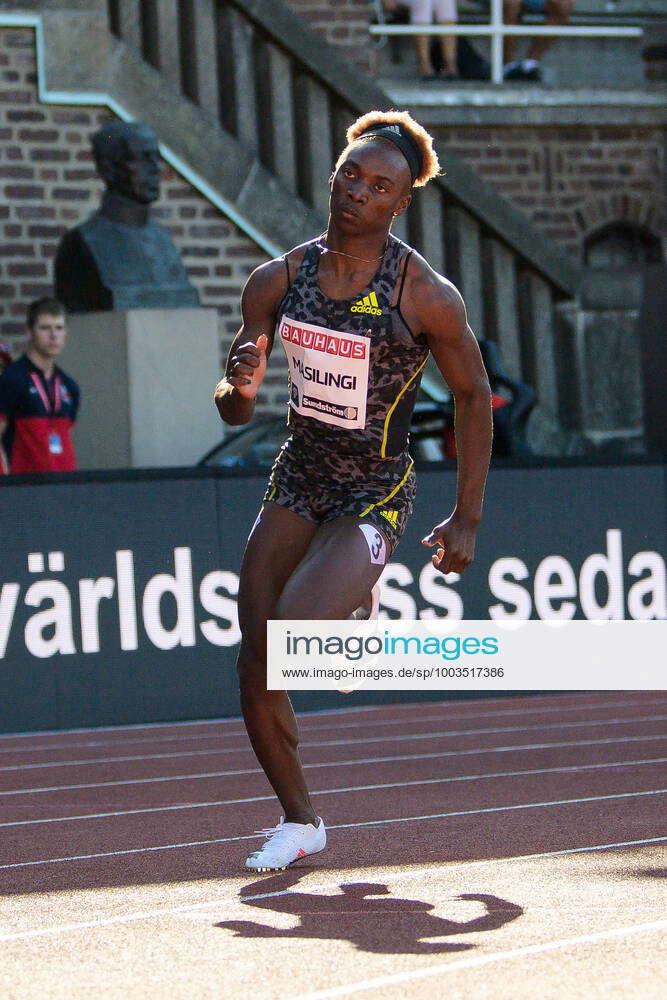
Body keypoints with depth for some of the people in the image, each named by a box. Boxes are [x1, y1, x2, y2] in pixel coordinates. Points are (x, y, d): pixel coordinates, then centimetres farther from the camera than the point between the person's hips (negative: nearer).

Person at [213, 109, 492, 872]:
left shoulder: (427, 297, -13)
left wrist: (467, 520, 0)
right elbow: (234, 411, 3)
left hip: (373, 499, -4)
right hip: (296, 486, 5)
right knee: (255, 668, -3)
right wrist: (240, 387, -22)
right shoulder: (279, 281, -2)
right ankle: (298, 822, 17)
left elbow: (473, 395, 0)